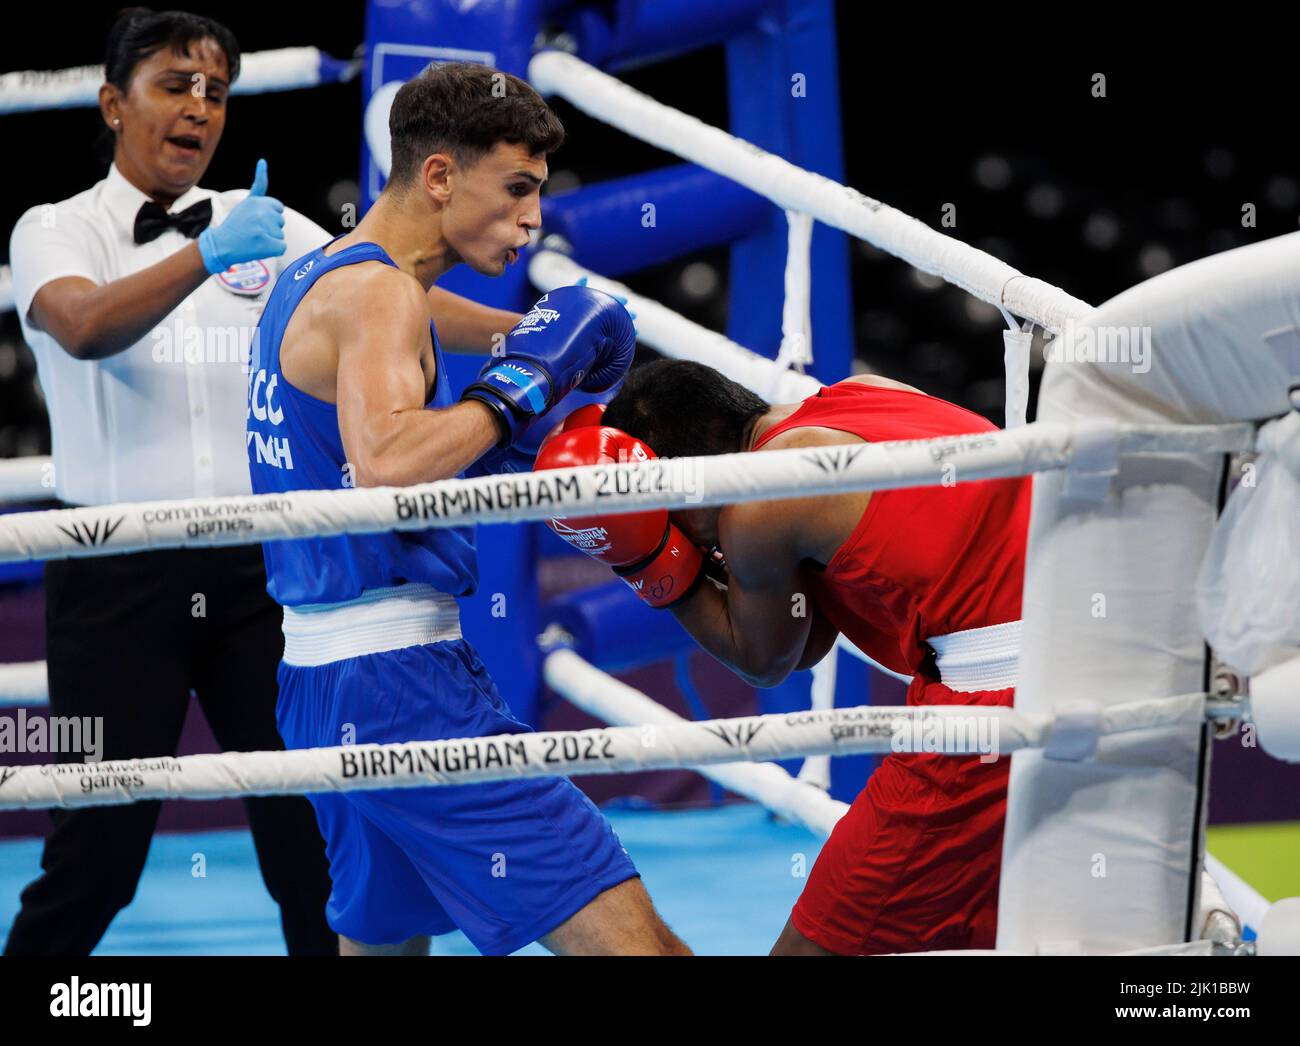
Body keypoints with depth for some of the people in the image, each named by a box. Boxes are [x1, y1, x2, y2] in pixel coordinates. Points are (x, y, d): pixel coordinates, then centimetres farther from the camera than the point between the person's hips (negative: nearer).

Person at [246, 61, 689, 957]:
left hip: (318, 674, 11)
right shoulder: (378, 294, -13)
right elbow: (385, 465, -31)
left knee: (381, 942, 21)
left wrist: (494, 444, 13)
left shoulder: (312, 278, 18)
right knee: (630, 940, -15)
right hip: (397, 681, -10)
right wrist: (521, 384, -20)